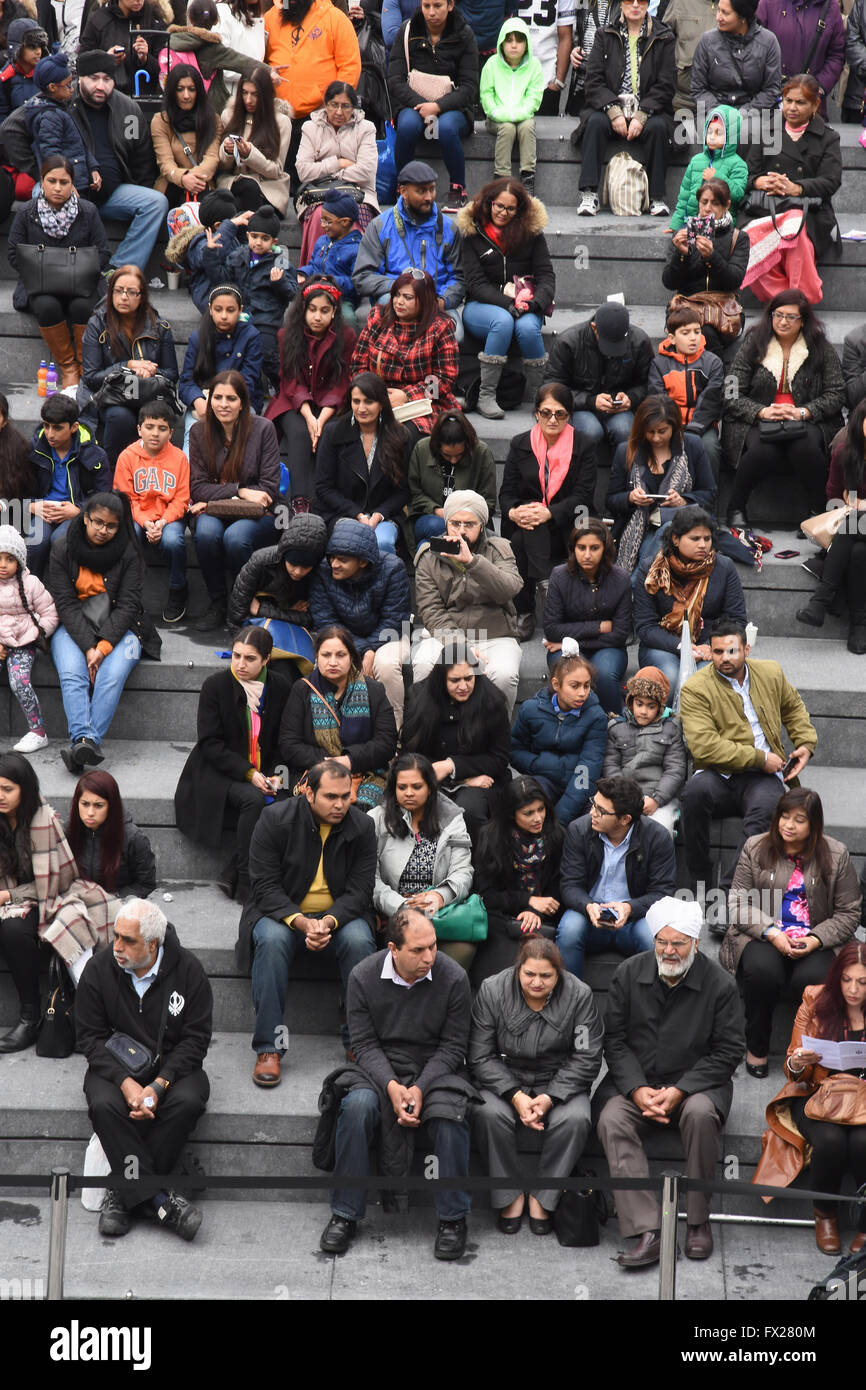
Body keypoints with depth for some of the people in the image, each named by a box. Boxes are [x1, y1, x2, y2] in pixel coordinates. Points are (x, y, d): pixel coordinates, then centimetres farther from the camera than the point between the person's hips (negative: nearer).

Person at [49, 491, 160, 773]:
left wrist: (104, 646, -21)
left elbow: (127, 605, -8)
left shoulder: (128, 553, -4)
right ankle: (83, 740, -43)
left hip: (118, 628, -1)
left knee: (112, 675, -30)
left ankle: (88, 742, -41)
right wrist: (88, 647, -20)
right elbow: (66, 604, -7)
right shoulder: (63, 549, -2)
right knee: (71, 675, -28)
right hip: (74, 628, 1)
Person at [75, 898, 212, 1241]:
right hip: (116, 1067, 0)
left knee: (187, 1102, -32)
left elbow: (196, 1039, -7)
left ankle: (124, 1191, -21)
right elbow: (90, 1037, -6)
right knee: (104, 1105, -32)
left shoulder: (188, 969, -9)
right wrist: (126, 1082, -22)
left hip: (172, 1065, 0)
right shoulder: (99, 971, -7)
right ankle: (160, 1200, -29)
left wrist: (159, 1085, -21)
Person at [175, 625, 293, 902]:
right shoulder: (216, 685, -6)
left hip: (263, 773, 3)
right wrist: (248, 774, -20)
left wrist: (276, 775, -10)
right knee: (254, 799, -33)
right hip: (219, 773, -3)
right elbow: (209, 743, -10)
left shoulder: (281, 686, 2)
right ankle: (245, 883, -22)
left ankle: (230, 875, -18)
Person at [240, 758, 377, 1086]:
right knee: (272, 940, -33)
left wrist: (330, 921, -28)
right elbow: (265, 886, -14)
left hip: (340, 914, 1)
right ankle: (269, 1047, -28)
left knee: (359, 941, -30)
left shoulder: (362, 826, -6)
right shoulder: (275, 819, -12)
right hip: (282, 912, -1)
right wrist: (300, 921, -30)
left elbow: (359, 890, -7)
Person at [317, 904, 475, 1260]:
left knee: (450, 1114, -32)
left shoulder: (453, 977, -9)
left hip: (435, 1070, -1)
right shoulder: (363, 977, -7)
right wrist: (391, 1086, -22)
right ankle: (344, 1215, -18)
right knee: (357, 1106, -31)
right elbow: (364, 1043, -5)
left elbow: (453, 1046, -6)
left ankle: (453, 1219, -14)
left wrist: (420, 1088, -20)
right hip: (380, 1070, 1)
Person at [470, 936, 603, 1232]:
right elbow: (481, 1057, -7)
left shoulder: (579, 995, -10)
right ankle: (509, 1195, -11)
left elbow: (586, 1059, -7)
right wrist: (515, 1095, -21)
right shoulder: (492, 991, -10)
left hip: (559, 1082, 0)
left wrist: (550, 1097, -20)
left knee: (575, 1120, -30)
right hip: (505, 1081, 0)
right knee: (490, 1114, -31)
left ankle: (543, 1197, -10)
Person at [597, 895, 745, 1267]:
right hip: (635, 1081, 2)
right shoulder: (629, 974, 1)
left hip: (695, 1084, -2)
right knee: (612, 1120, -28)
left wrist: (679, 1091, -16)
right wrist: (637, 1090, -13)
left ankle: (698, 1221, -19)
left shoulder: (719, 984, -5)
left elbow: (728, 1051, -6)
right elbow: (614, 1039, 2)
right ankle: (648, 1232, -34)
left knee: (700, 1114, -35)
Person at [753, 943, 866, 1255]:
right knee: (831, 1140, -32)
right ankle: (825, 1215, -3)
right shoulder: (817, 1001, 0)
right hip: (818, 1095, 0)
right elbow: (793, 1071, 4)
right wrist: (797, 1064, -20)